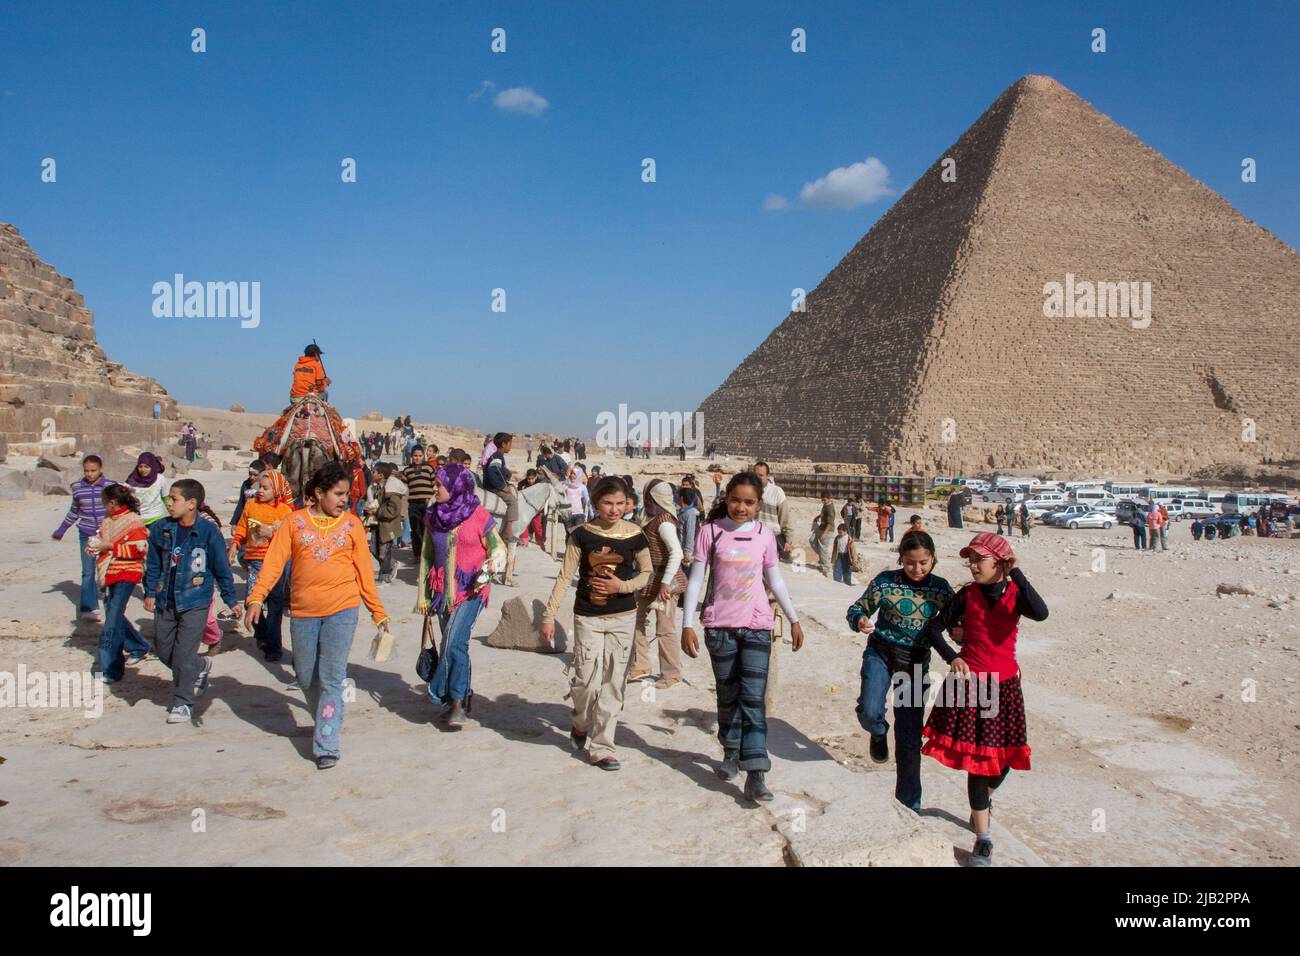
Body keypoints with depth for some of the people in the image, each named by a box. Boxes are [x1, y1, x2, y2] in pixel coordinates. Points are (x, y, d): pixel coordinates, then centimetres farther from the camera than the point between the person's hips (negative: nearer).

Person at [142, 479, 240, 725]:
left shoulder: (208, 531, -11)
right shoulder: (160, 529, 0)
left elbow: (221, 568, -4)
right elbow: (153, 563, 10)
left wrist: (230, 600, 1)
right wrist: (150, 593, 9)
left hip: (195, 603, -5)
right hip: (165, 601, 5)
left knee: (183, 654, -5)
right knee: (163, 649, 13)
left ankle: (183, 703, 9)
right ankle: (200, 668, 39)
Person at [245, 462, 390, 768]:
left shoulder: (351, 523, 4)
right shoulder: (295, 522, 4)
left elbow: (364, 570, 7)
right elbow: (274, 561, -1)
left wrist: (378, 611, 9)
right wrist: (257, 598, -12)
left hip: (341, 610, -2)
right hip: (303, 611, 2)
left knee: (332, 678, -5)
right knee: (306, 677, 13)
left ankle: (326, 745, -2)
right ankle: (327, 720, 38)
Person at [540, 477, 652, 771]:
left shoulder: (634, 535, -5)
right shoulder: (582, 534, -7)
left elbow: (647, 572, 7)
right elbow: (565, 576, -4)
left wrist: (622, 586, -12)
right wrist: (549, 615, -6)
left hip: (622, 617, 1)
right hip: (587, 617, -1)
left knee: (613, 683, 3)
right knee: (586, 680, -4)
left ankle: (601, 748, 13)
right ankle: (580, 722, 29)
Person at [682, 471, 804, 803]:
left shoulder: (765, 535, 3)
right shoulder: (710, 531, -4)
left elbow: (775, 580, 14)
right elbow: (696, 579, -2)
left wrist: (794, 619, 15)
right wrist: (687, 625, -7)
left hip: (757, 625, 1)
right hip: (720, 625, 0)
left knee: (754, 698, -6)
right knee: (728, 695, 12)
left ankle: (756, 775, -7)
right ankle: (731, 752, 32)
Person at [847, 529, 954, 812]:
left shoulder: (941, 588, -3)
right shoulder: (885, 581, -10)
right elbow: (857, 608, -2)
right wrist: (860, 621, -26)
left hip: (916, 662, 1)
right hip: (881, 653, -1)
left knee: (910, 737, 4)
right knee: (869, 712, -24)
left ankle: (909, 805, 19)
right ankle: (879, 733, 17)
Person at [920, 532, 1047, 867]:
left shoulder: (1015, 595, -3)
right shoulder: (968, 594, -1)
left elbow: (1040, 613, -26)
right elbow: (934, 628, 4)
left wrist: (1015, 574, -24)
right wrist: (952, 657, -11)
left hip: (1004, 685, 1)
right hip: (969, 682, -1)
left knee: (1004, 759, 8)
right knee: (977, 758, -2)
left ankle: (983, 799, 43)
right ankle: (983, 839, 7)